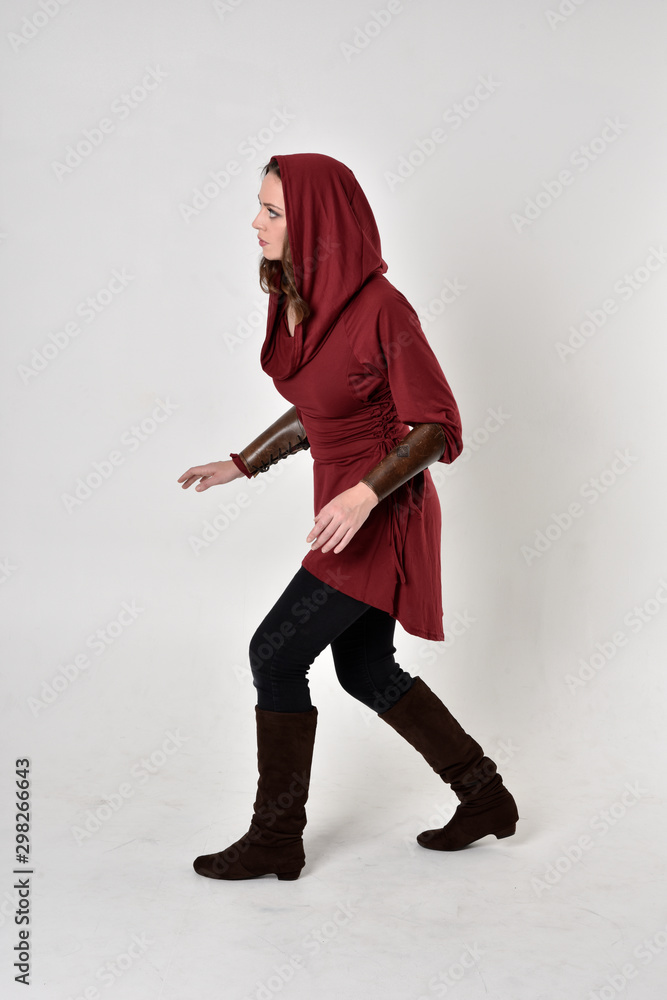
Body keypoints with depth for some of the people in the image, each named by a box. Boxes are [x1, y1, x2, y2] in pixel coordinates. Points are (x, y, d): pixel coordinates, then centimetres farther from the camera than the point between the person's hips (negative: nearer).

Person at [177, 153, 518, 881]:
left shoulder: (380, 309, -22)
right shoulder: (298, 299, 2)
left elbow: (438, 426, -19)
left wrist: (363, 494, -29)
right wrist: (241, 465, 17)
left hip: (385, 512, -9)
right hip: (348, 506, 9)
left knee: (276, 653, -6)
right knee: (365, 669, 16)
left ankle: (276, 839, 12)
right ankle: (485, 798, 31)